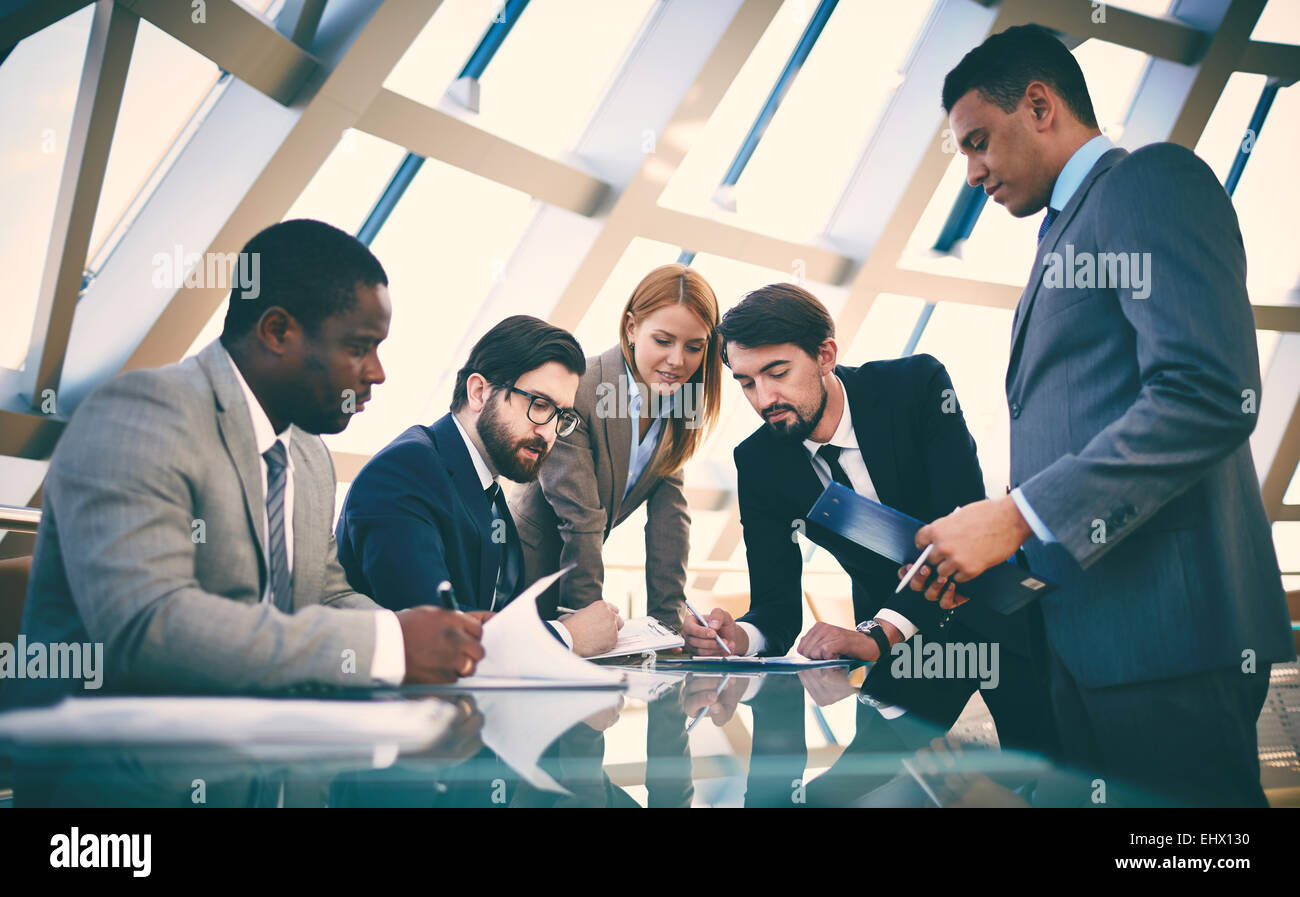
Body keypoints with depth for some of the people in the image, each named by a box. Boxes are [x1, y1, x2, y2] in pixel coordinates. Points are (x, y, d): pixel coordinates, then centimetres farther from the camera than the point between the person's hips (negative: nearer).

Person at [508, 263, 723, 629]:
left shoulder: (676, 400, -2)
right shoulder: (576, 392, -23)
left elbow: (669, 515, -5)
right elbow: (580, 519, -23)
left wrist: (667, 621, -11)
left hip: (578, 568, 6)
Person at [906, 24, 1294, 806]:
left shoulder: (1152, 183, -4)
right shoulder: (1068, 233, 24)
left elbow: (1209, 394, -19)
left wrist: (1016, 515, -19)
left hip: (1162, 623, -9)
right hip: (1087, 633, 9)